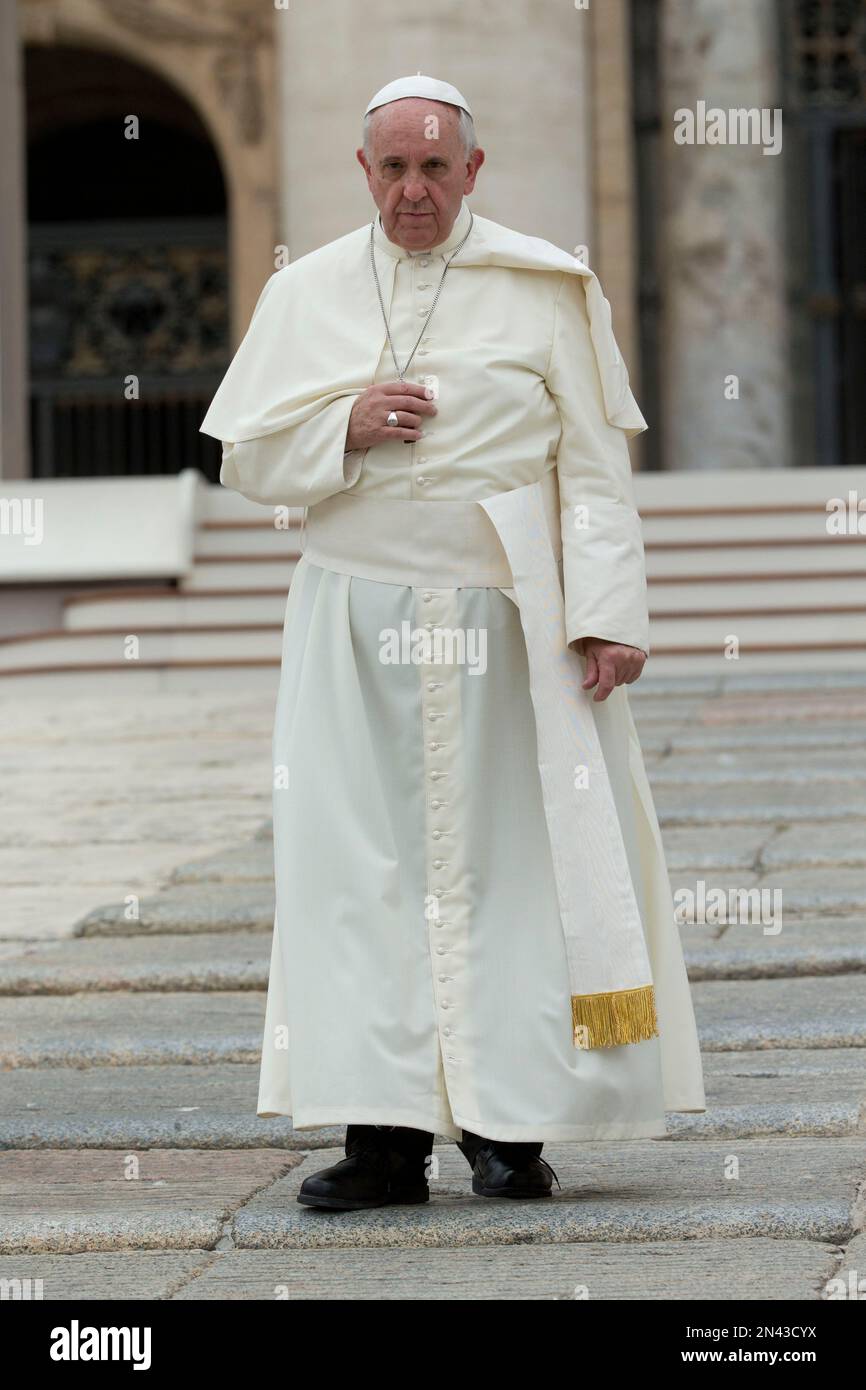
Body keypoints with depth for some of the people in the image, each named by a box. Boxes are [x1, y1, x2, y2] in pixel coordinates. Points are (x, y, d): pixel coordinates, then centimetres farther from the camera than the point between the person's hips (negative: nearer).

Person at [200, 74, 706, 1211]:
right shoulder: (307, 294, 9)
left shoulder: (544, 291, 2)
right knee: (361, 870, -3)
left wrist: (608, 614, -10)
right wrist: (346, 427, -9)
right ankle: (385, 1137, -1)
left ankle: (508, 1127, 4)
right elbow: (248, 457, 10)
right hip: (358, 620, 2)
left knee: (511, 859, -2)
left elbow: (595, 465, -1)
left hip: (508, 622, -2)